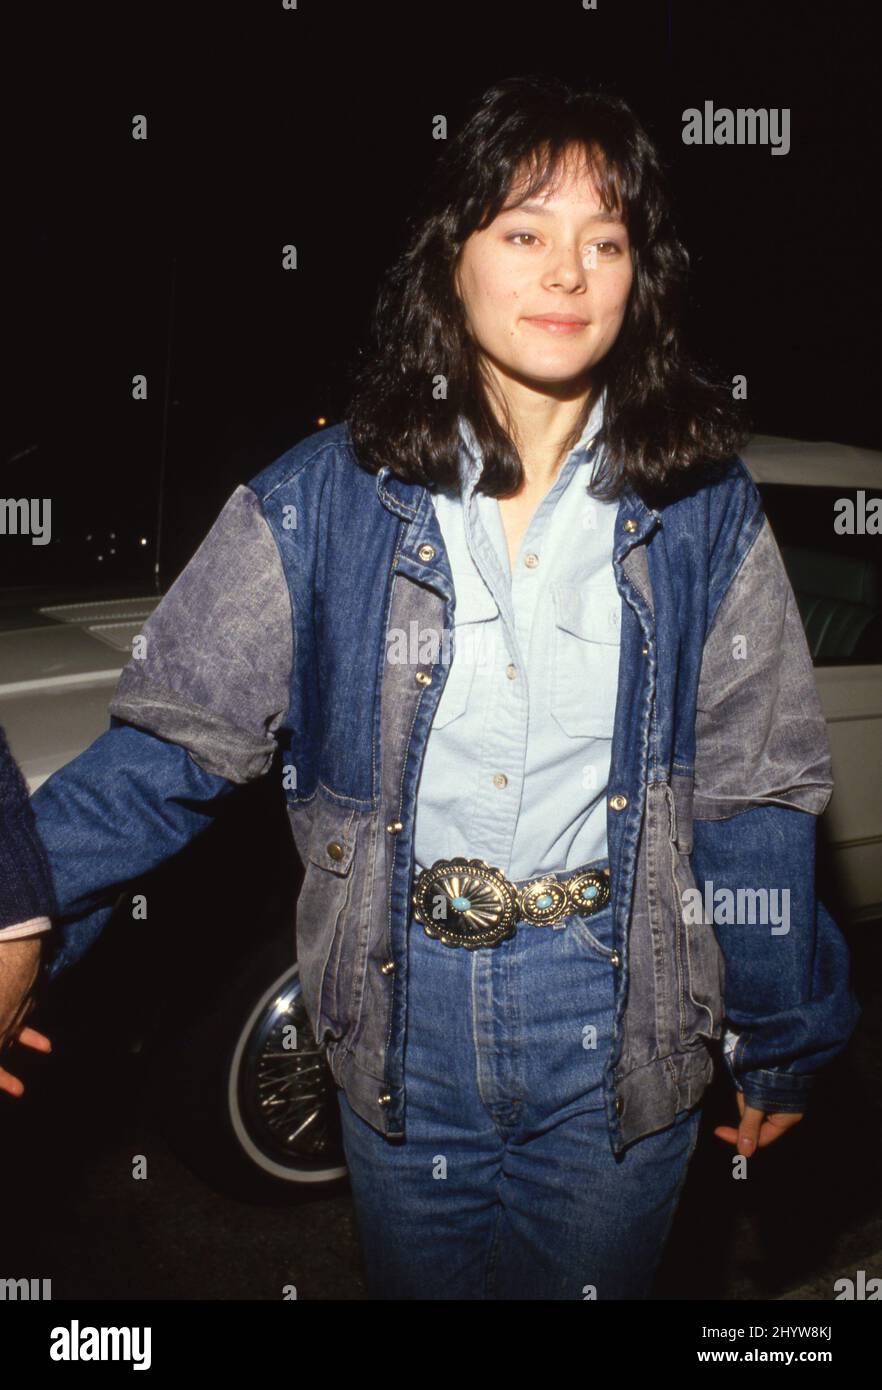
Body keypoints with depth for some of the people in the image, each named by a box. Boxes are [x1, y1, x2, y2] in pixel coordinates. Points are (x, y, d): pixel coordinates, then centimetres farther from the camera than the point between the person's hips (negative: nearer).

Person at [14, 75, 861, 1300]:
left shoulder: (705, 515, -5)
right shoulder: (326, 500, -8)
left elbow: (755, 798, -1)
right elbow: (177, 740, -8)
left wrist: (783, 1047, 6)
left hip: (619, 1025, 0)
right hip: (404, 1013, 1)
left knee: (597, 1278, 20)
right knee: (419, 1280, 23)